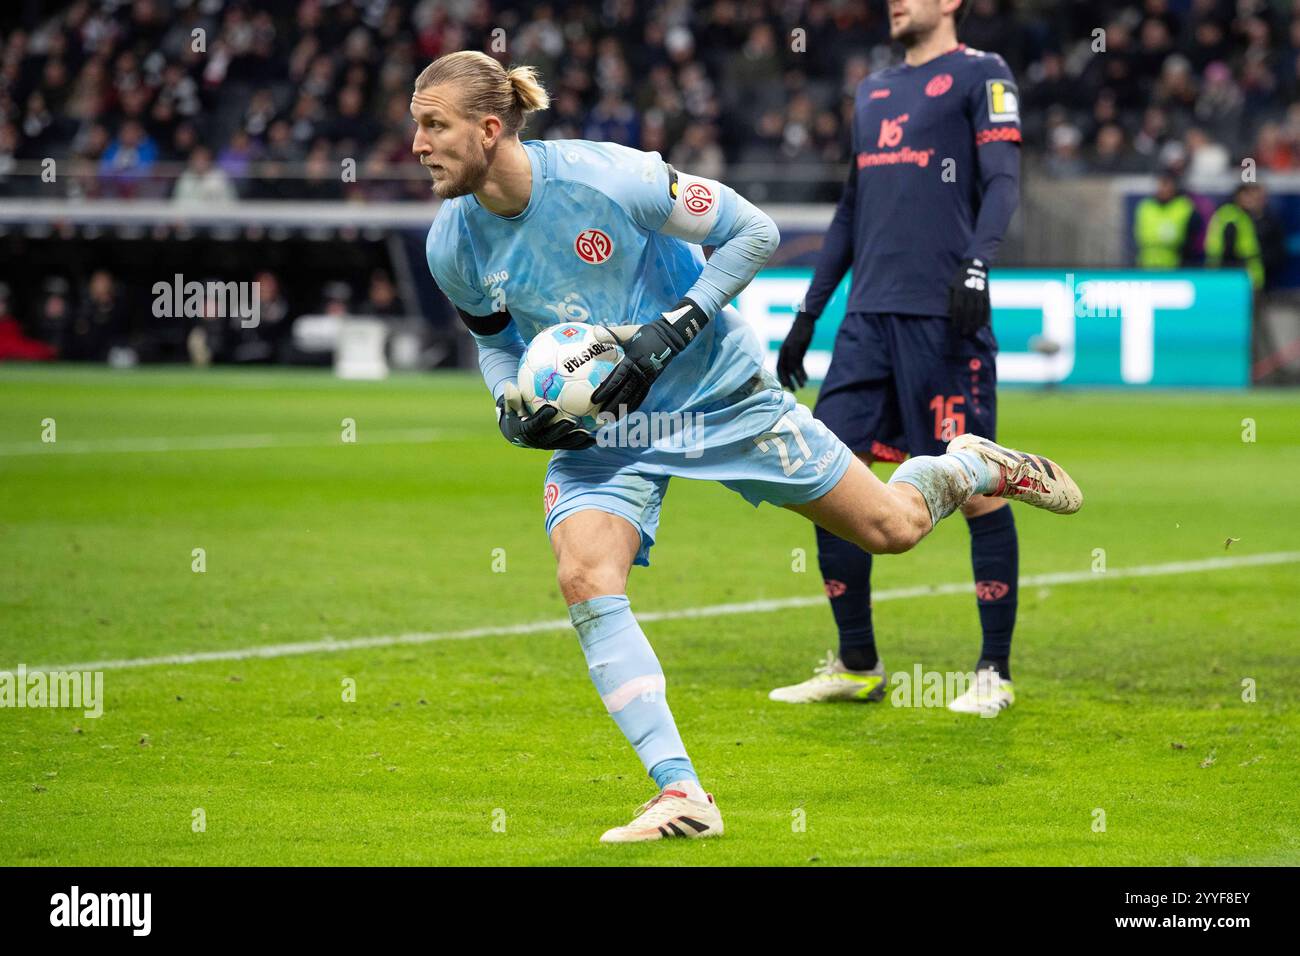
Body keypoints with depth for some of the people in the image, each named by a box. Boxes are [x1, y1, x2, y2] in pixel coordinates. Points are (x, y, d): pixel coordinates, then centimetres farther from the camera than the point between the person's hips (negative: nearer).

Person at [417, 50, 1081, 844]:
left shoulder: (605, 177, -26)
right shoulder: (453, 244, -11)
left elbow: (753, 232, -15)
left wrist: (672, 330, -24)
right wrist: (514, 411, -10)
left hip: (715, 388, -3)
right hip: (597, 424, 3)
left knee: (892, 528, 4)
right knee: (585, 577, -24)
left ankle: (971, 468, 40)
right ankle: (682, 795, -20)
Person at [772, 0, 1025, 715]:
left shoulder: (979, 74, 2)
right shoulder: (872, 91, 22)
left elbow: (1002, 181, -8)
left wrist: (976, 265, -23)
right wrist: (808, 314, 23)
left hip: (942, 316, -7)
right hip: (869, 313, 7)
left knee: (974, 485, -5)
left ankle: (995, 674, 3)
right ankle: (856, 666, 11)